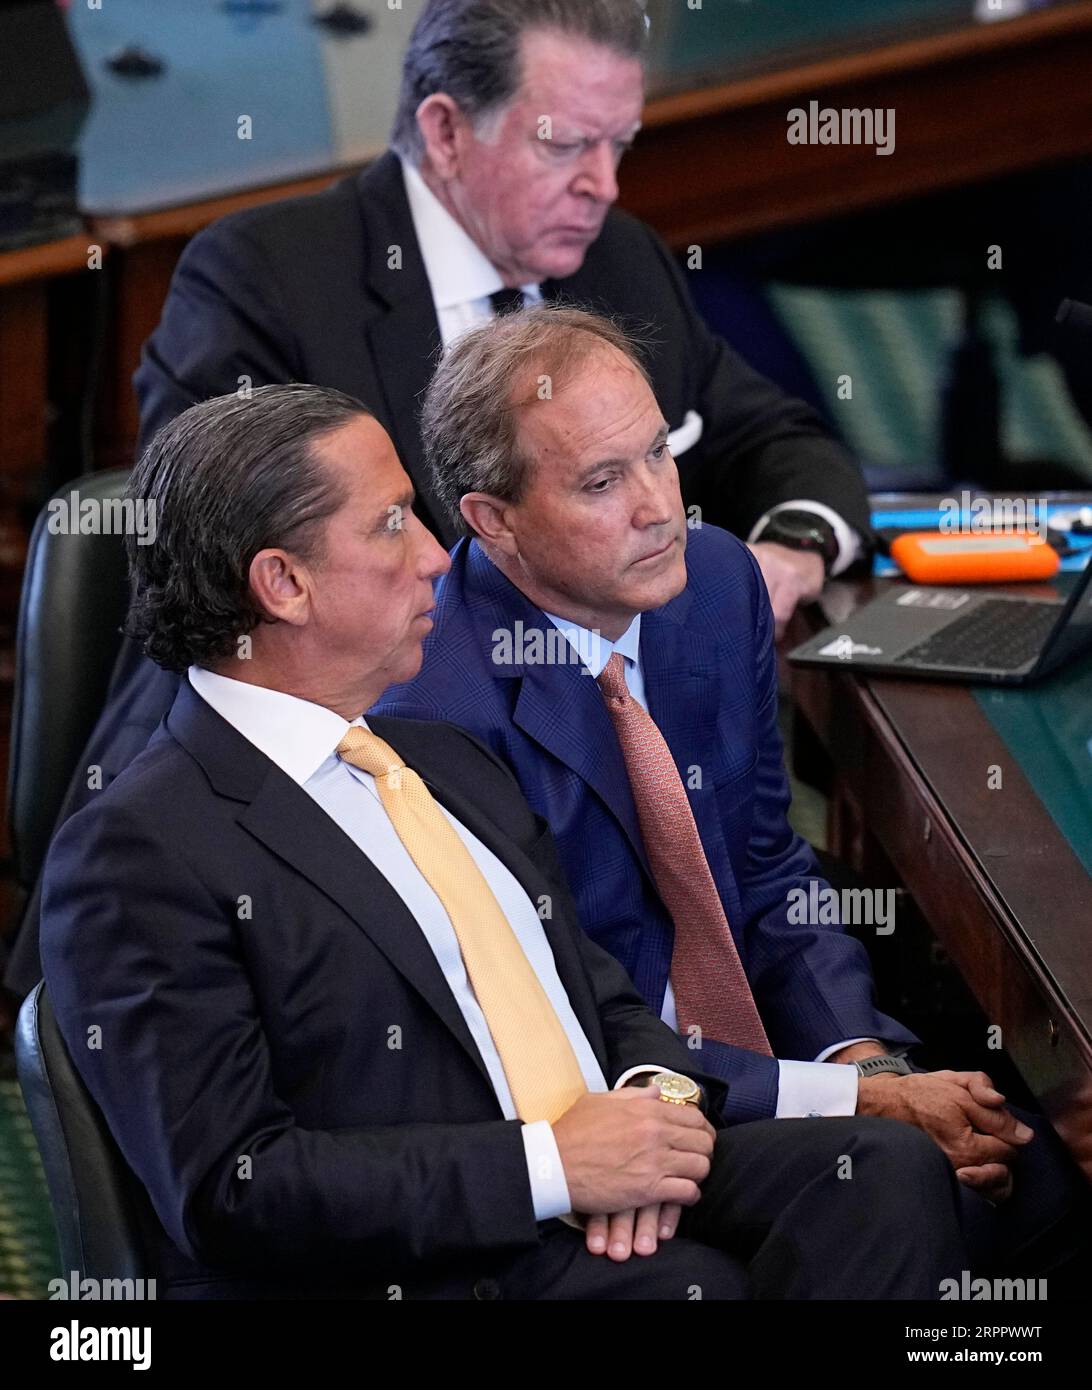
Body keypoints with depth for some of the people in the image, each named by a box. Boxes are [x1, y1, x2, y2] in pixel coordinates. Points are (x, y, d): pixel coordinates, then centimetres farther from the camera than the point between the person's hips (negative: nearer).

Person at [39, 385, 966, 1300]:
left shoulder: (452, 760, 20)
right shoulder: (139, 854, -7)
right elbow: (227, 1186, -15)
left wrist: (656, 1092, -1)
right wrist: (550, 1163, -17)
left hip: (617, 1202, 8)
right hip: (419, 1269, -8)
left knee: (887, 1166, -18)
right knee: (693, 1280, -34)